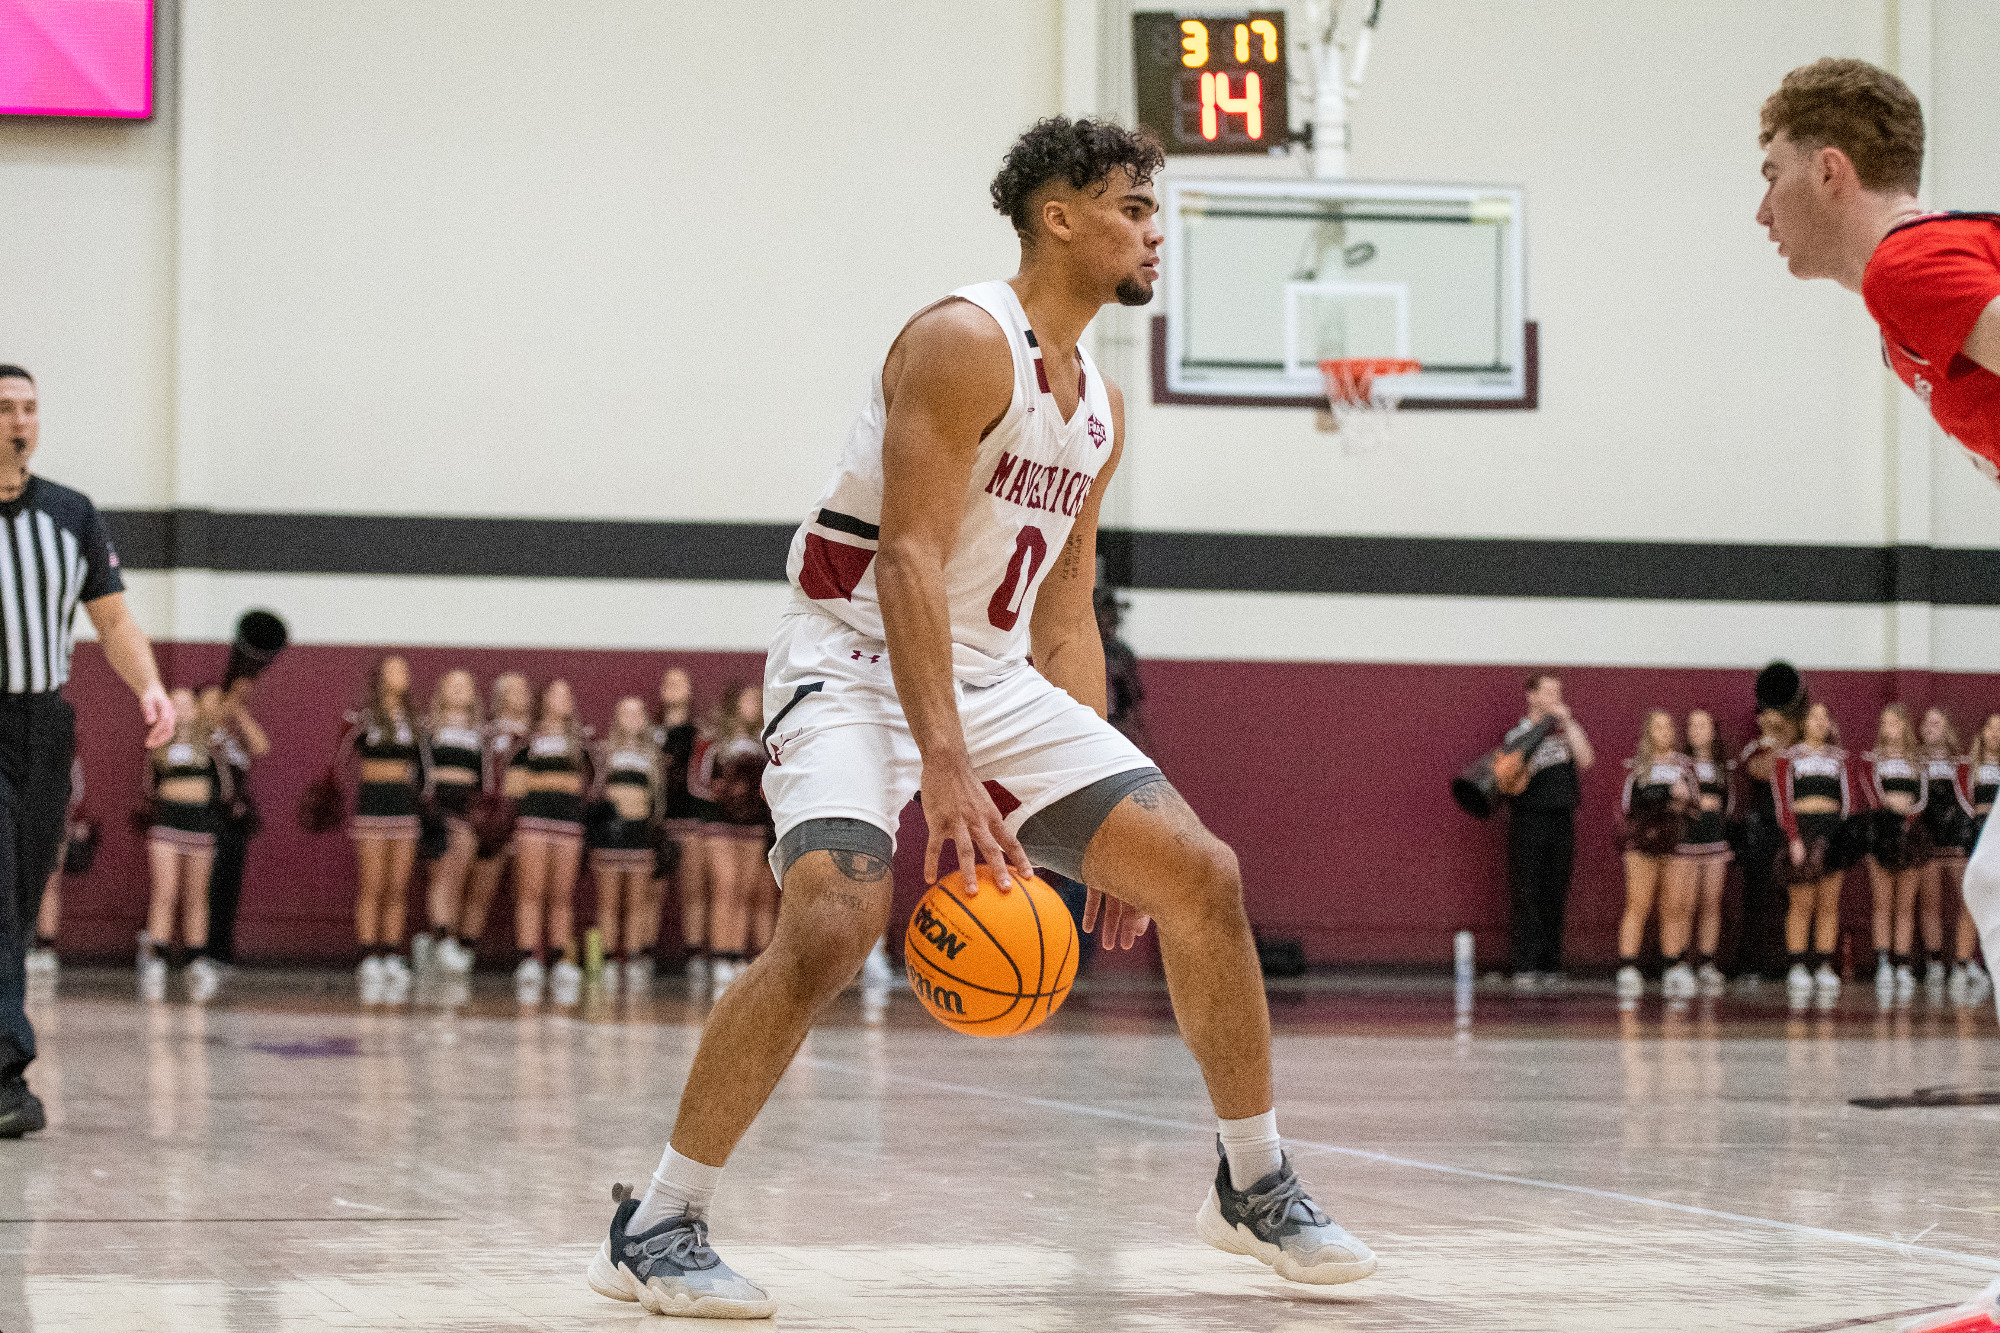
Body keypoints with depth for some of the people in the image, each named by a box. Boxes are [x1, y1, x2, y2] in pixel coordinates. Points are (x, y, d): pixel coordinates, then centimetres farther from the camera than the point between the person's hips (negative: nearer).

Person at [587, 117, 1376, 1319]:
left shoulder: (1102, 406, 12)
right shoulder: (965, 342, -15)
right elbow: (908, 561, -23)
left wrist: (1101, 802, 11)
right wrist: (947, 772, -32)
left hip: (995, 675, 8)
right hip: (859, 661, -8)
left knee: (1202, 875, -1)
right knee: (836, 922, -29)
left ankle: (1256, 1187, 15)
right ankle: (658, 1229, -16)